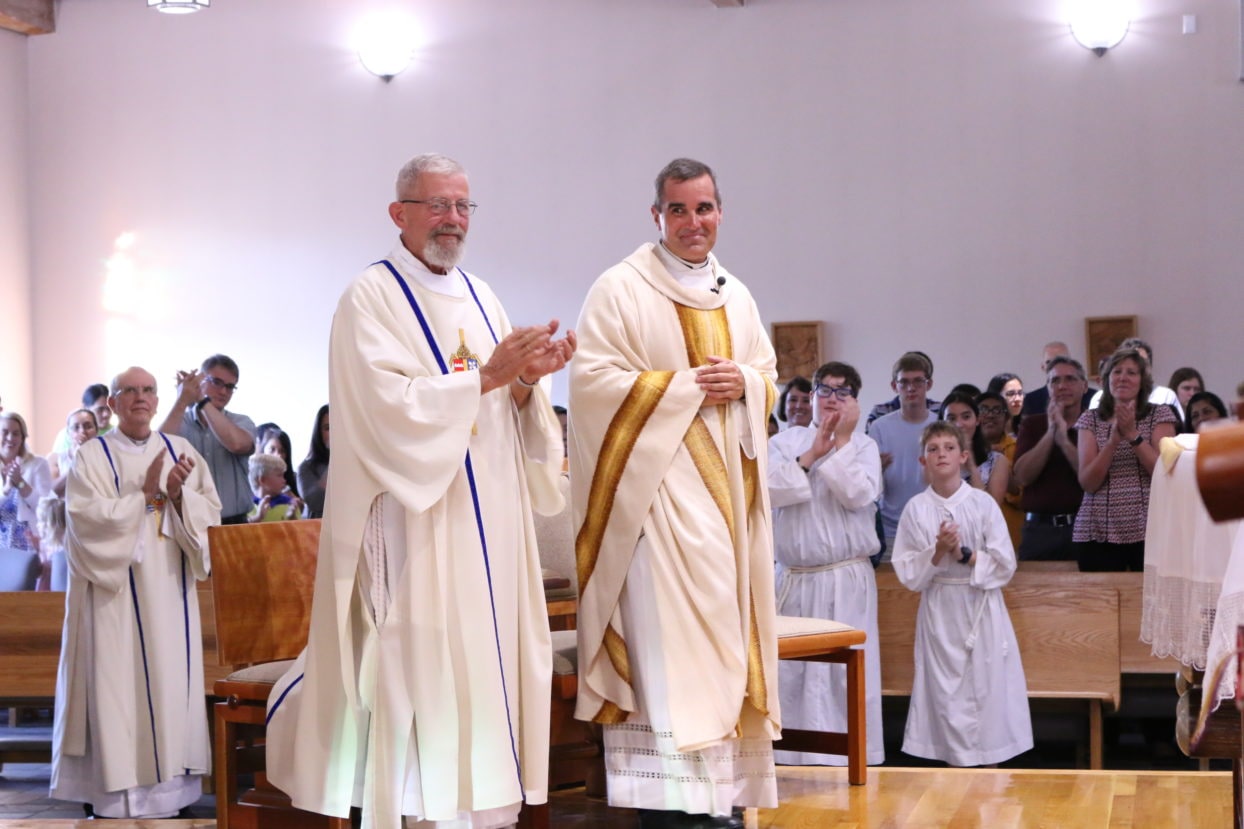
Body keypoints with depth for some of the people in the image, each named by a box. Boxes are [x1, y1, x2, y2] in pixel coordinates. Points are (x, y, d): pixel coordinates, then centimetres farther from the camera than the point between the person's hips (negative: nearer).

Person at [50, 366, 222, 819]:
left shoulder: (181, 451, 10)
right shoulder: (92, 455, 0)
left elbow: (210, 512, 4)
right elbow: (85, 515, -13)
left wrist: (180, 495, -14)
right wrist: (145, 495, -15)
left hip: (168, 590, 3)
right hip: (114, 591, -3)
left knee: (169, 678, 3)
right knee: (115, 683, -4)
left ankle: (167, 787, 8)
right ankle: (114, 795, 1)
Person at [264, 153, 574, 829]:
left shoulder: (478, 296, 15)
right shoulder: (371, 298, -5)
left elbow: (509, 415, 12)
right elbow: (390, 405, -17)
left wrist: (527, 378, -9)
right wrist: (486, 375, -19)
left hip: (489, 519, 7)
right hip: (415, 518, -7)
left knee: (486, 658, 6)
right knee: (420, 666, -7)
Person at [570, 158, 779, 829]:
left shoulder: (735, 296, 16)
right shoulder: (621, 289, -3)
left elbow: (769, 375, 19)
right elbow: (592, 379, -11)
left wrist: (743, 382, -4)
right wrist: (686, 386, -14)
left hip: (724, 488, 6)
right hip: (656, 487, -6)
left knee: (722, 631, 5)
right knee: (663, 637, -12)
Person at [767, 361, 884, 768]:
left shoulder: (863, 446, 5)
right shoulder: (785, 441, 9)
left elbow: (857, 495, -12)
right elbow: (771, 490, -7)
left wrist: (842, 440, -10)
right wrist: (812, 454, -10)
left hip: (846, 579, -2)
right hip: (794, 578, 2)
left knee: (848, 672, -4)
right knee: (790, 672, 3)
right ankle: (793, 757, 10)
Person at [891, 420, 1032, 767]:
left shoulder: (983, 504, -2)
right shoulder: (916, 509, -1)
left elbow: (1005, 566, -4)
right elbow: (908, 575, -3)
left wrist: (964, 554, -15)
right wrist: (938, 552, -18)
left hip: (982, 609, 0)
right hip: (939, 611, 1)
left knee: (987, 687, 1)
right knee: (945, 690, 3)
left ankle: (988, 762, 11)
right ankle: (957, 760, 15)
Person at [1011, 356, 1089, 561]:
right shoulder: (1032, 424, 11)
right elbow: (1023, 476, -2)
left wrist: (1064, 440, -15)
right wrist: (1050, 433, -8)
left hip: (1082, 527, -2)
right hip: (1039, 527, 2)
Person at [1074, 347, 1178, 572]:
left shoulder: (1160, 415, 6)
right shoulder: (1091, 419, 7)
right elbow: (1088, 483, -3)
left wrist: (1133, 434, -13)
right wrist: (1114, 438, -14)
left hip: (1149, 528, -1)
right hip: (1098, 531, 1)